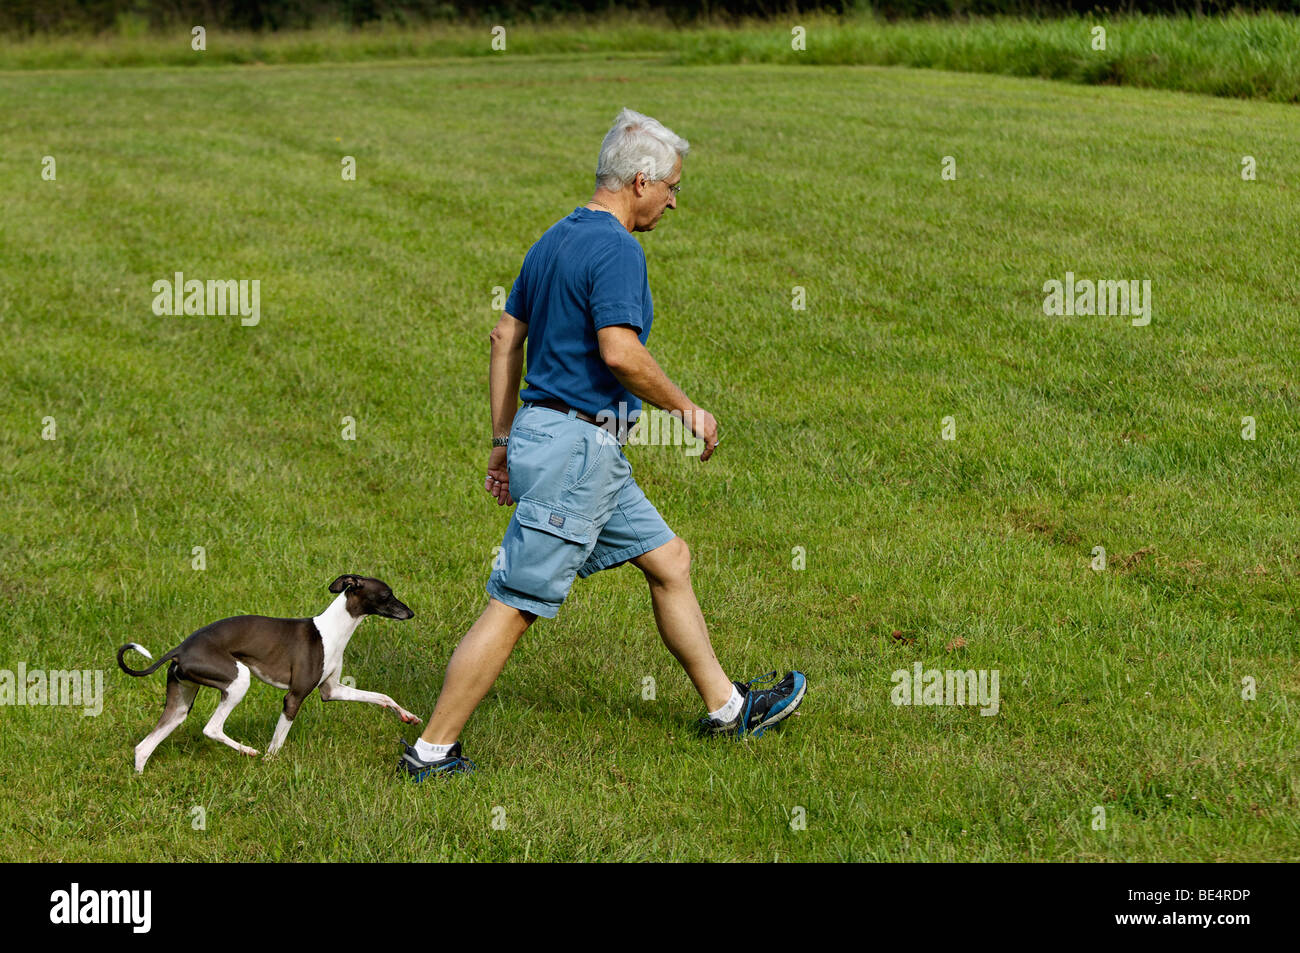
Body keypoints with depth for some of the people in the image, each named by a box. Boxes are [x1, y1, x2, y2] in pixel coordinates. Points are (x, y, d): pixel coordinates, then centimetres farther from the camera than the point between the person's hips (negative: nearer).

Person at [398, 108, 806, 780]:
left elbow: (505, 337, 17)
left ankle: (725, 706, 27)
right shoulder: (616, 248, -15)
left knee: (668, 559, 18)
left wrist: (504, 440, 20)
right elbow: (620, 352, -26)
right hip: (577, 444, -11)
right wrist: (685, 408, -11)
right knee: (514, 605, -6)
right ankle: (432, 751, -2)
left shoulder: (554, 240, 14)